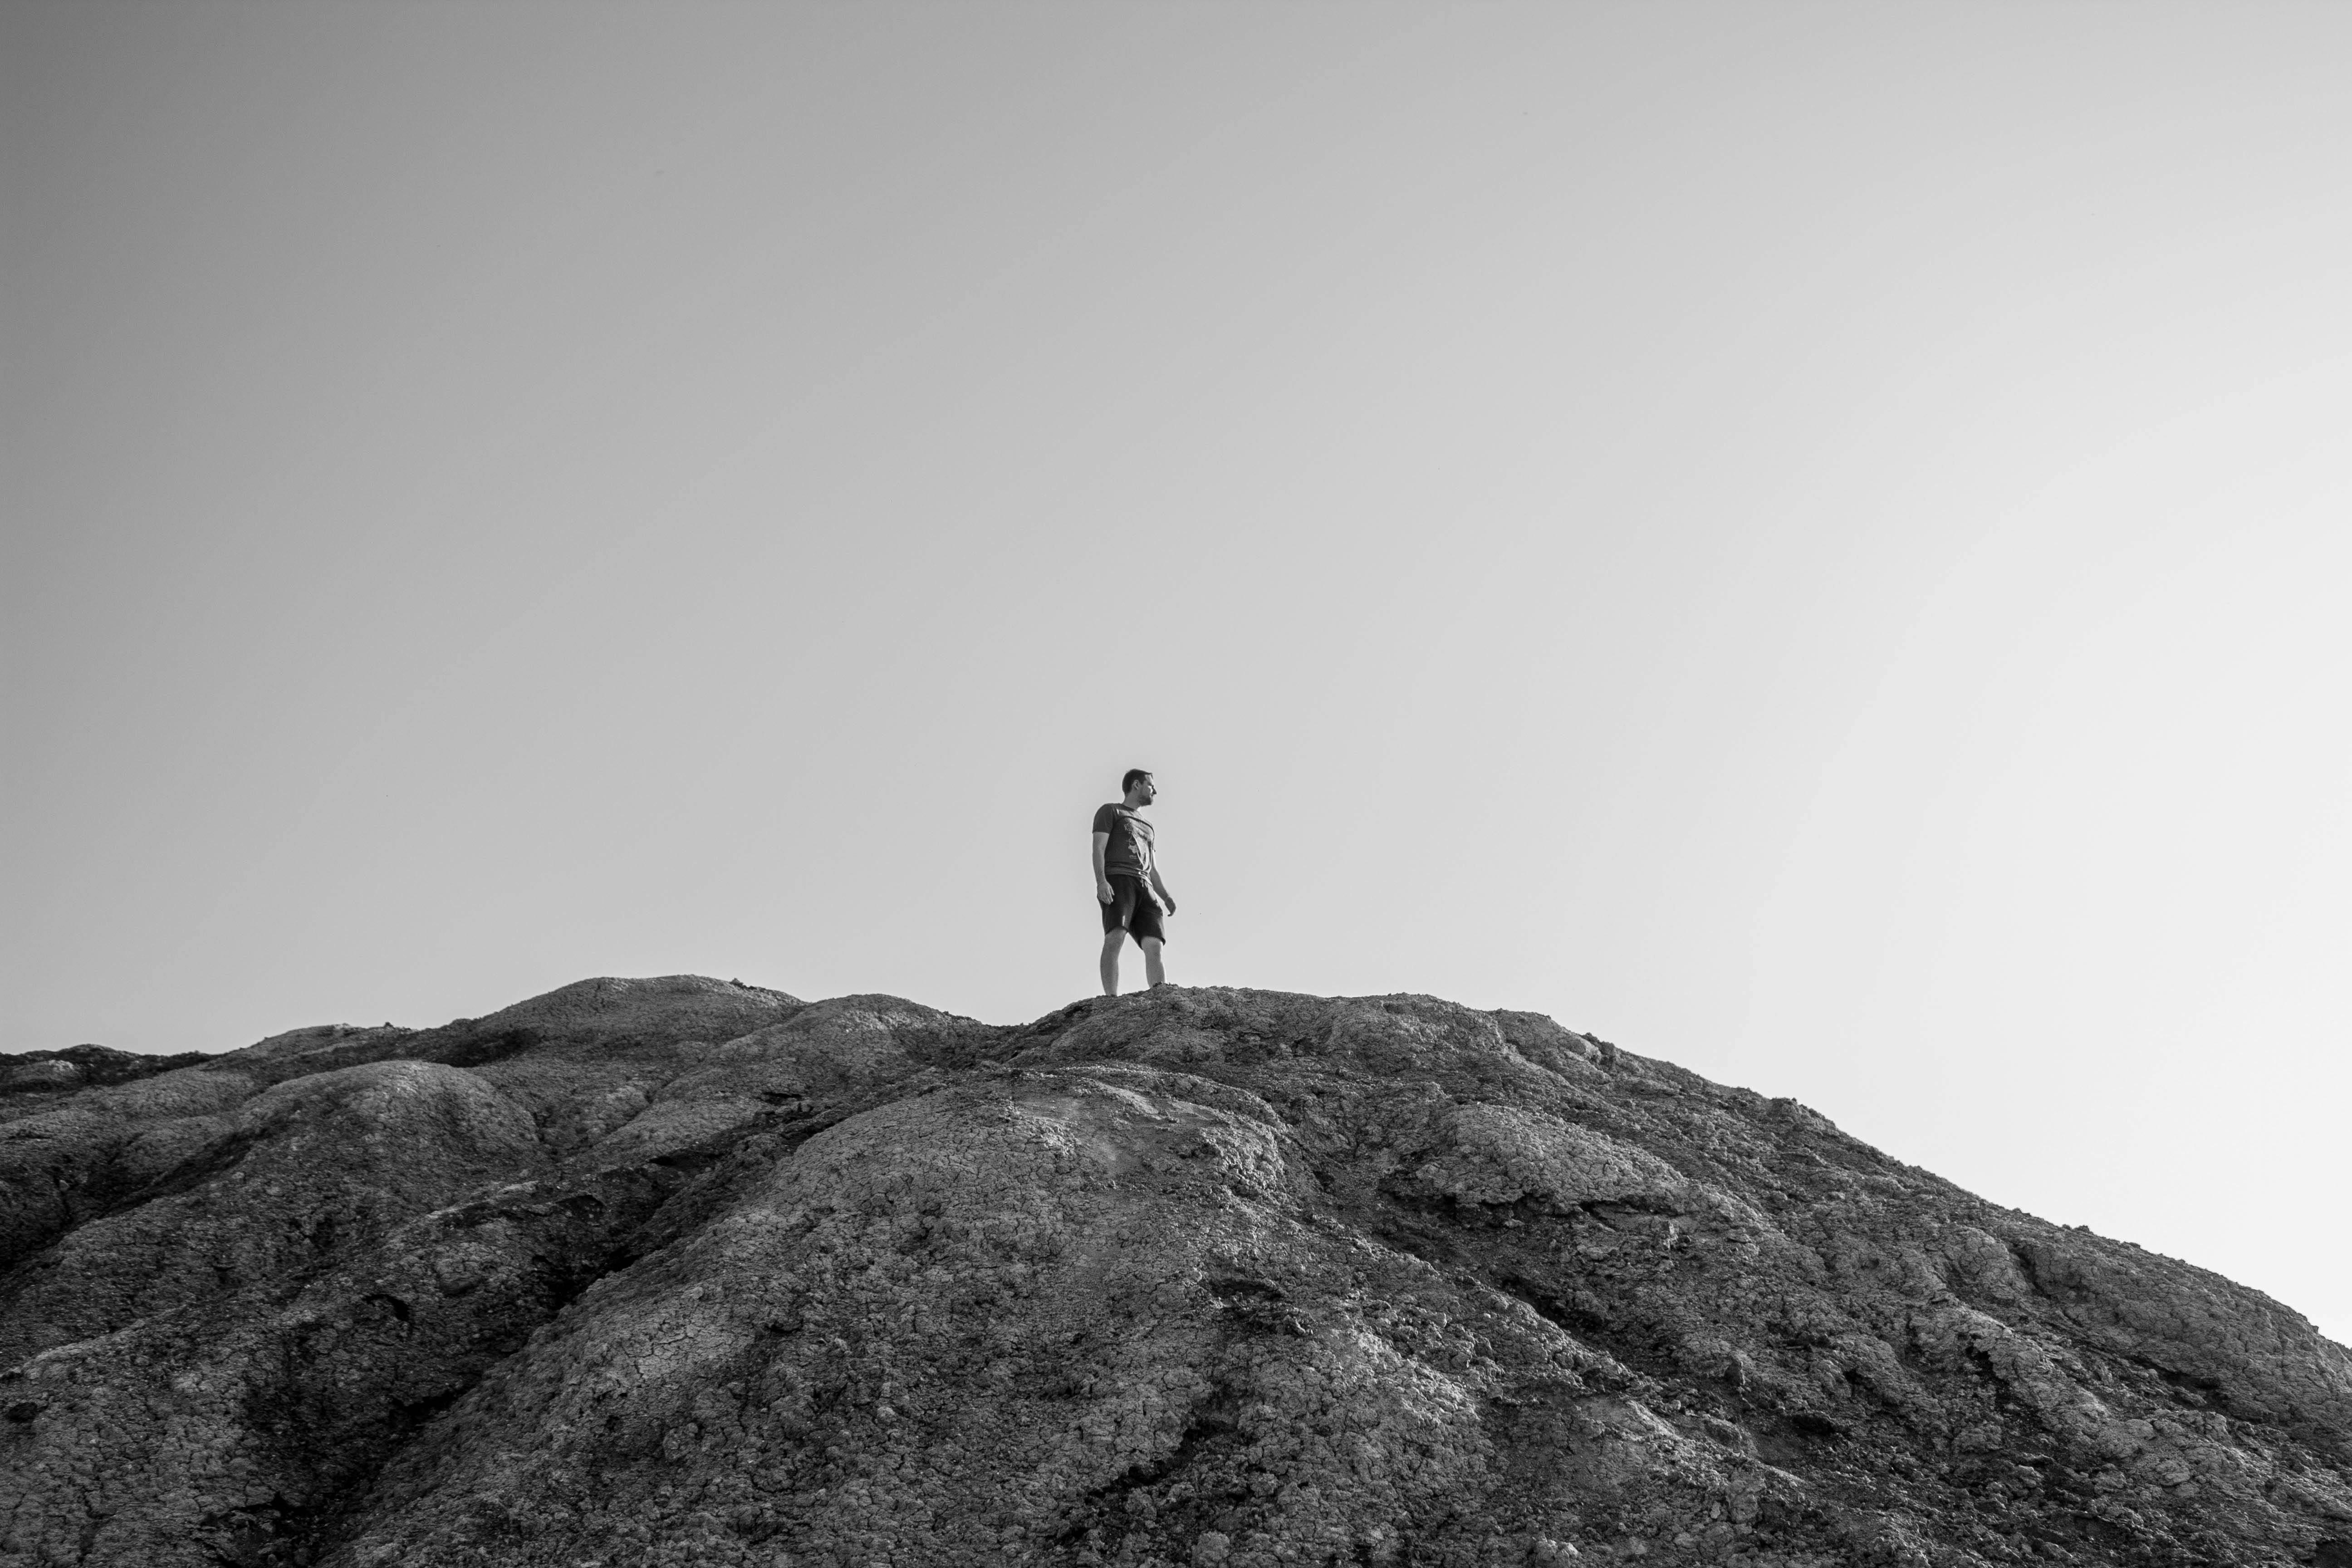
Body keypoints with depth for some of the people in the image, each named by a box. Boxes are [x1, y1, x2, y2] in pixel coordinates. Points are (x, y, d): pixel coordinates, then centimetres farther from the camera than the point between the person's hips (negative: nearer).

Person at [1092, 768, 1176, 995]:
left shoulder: (1148, 826, 36)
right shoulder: (1110, 811, 16)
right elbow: (1099, 849, 2)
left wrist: (1166, 896, 15)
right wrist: (1101, 881, -16)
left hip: (1145, 886, 6)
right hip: (1117, 880, -6)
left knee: (1154, 945, -13)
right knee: (1116, 937, -26)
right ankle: (1111, 999, -37)